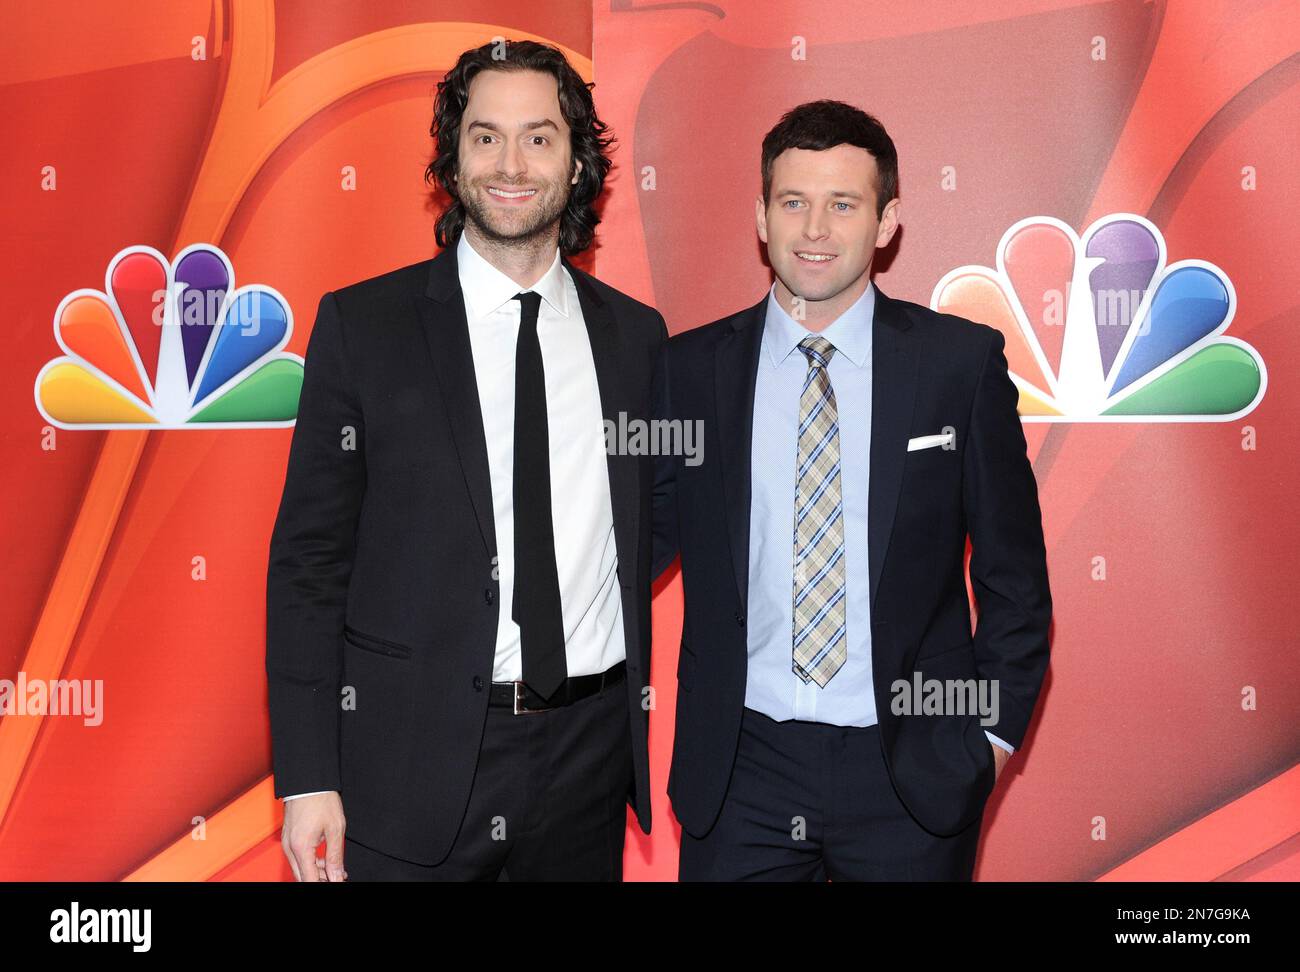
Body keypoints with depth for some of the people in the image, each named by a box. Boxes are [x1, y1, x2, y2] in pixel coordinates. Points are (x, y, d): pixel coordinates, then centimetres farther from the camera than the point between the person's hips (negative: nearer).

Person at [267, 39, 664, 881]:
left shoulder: (636, 335, 5)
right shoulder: (361, 324, -3)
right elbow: (310, 557, -4)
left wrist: (629, 710, 7)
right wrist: (307, 778, -7)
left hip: (589, 754, 3)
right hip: (412, 759, -2)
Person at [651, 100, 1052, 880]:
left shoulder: (963, 361, -3)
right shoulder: (691, 369, 0)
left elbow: (1014, 572, 2)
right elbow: (645, 537, 7)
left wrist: (995, 728, -1)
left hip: (913, 773, 0)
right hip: (742, 767, 1)